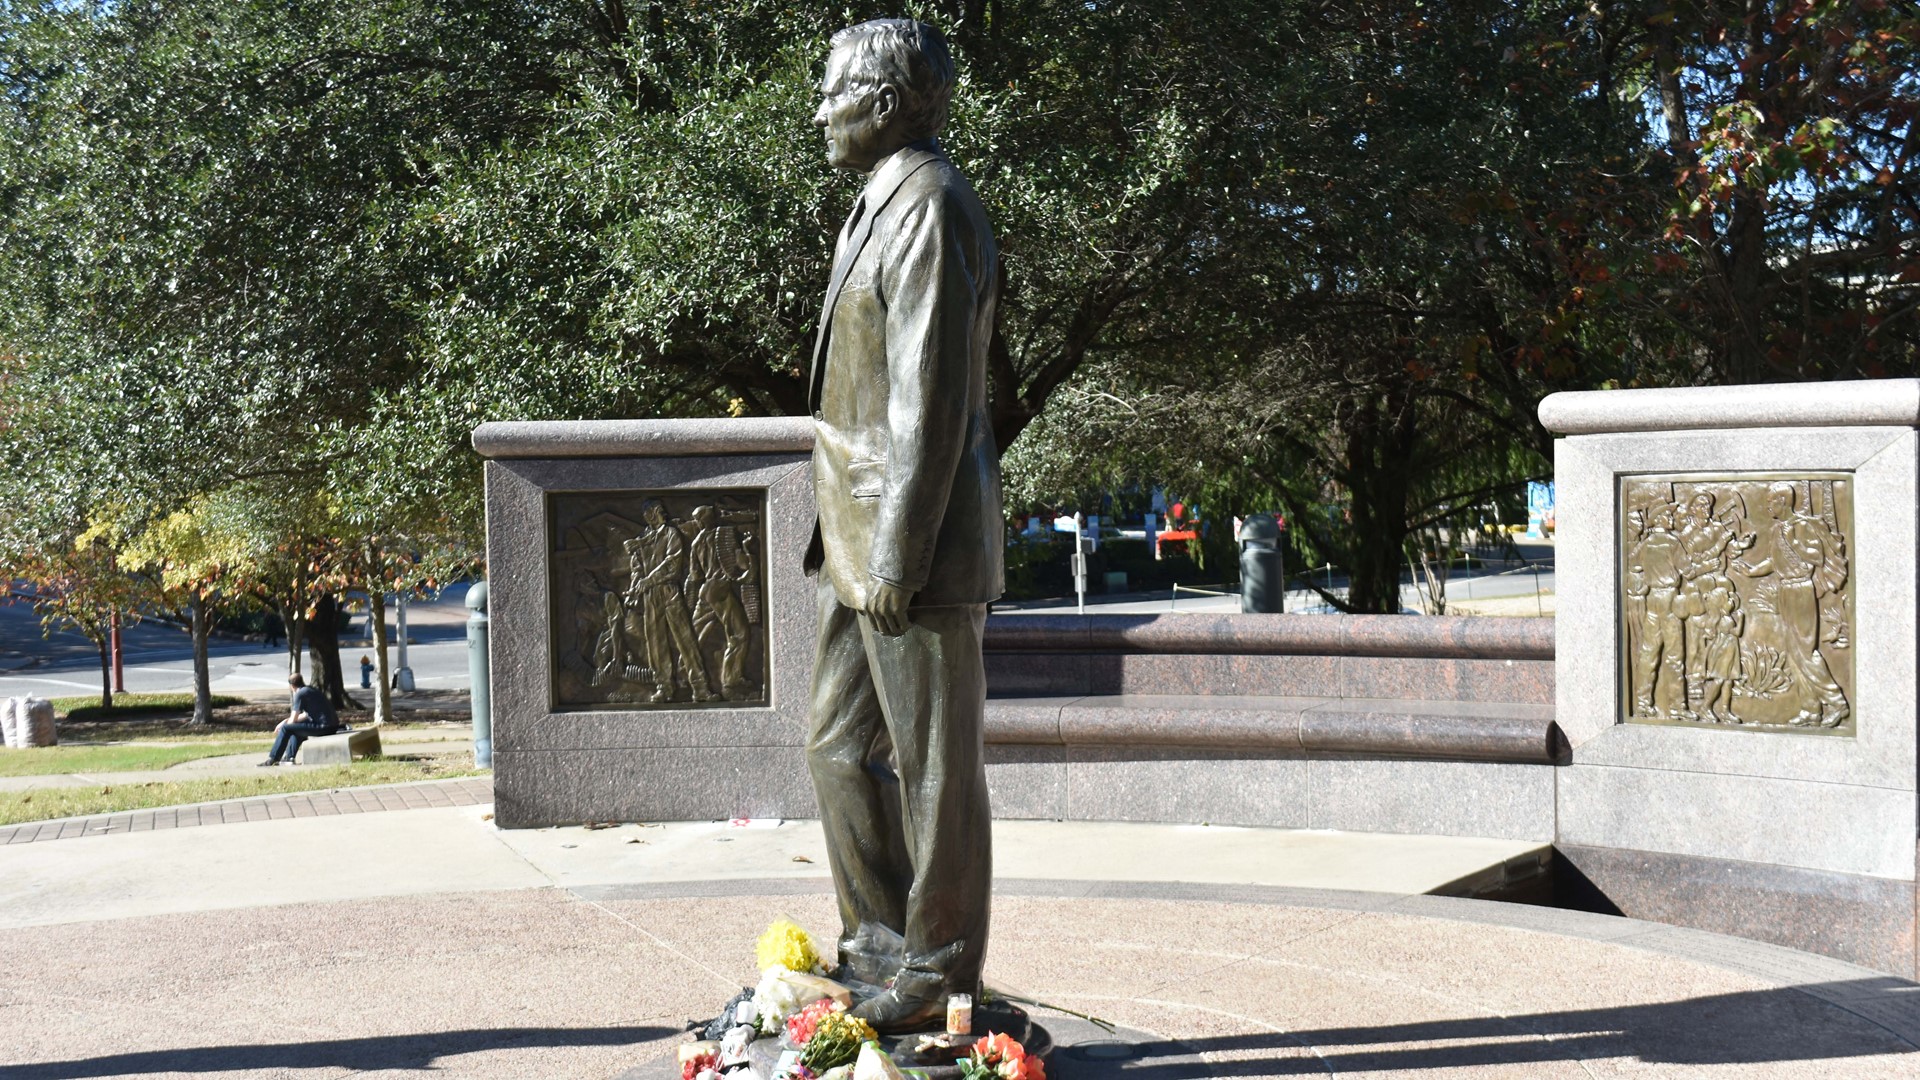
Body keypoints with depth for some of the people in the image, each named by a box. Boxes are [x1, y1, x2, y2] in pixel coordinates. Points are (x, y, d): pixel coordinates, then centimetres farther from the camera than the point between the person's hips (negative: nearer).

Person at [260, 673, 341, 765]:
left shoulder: (300, 694, -7)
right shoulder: (313, 690, 19)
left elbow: (293, 720, -5)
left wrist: (285, 723, 15)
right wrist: (286, 721, 25)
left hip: (324, 727, -9)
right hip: (334, 726, 9)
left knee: (286, 728, -3)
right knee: (298, 726, 29)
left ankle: (272, 758, 6)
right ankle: (289, 756, 29)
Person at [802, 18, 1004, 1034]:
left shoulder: (930, 206, -14)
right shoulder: (880, 206, 18)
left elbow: (932, 398, -20)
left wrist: (899, 552, -22)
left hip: (916, 539, -10)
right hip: (860, 539, 10)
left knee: (933, 762, 0)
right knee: (840, 743, 16)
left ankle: (938, 973, 11)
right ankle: (879, 940, 28)